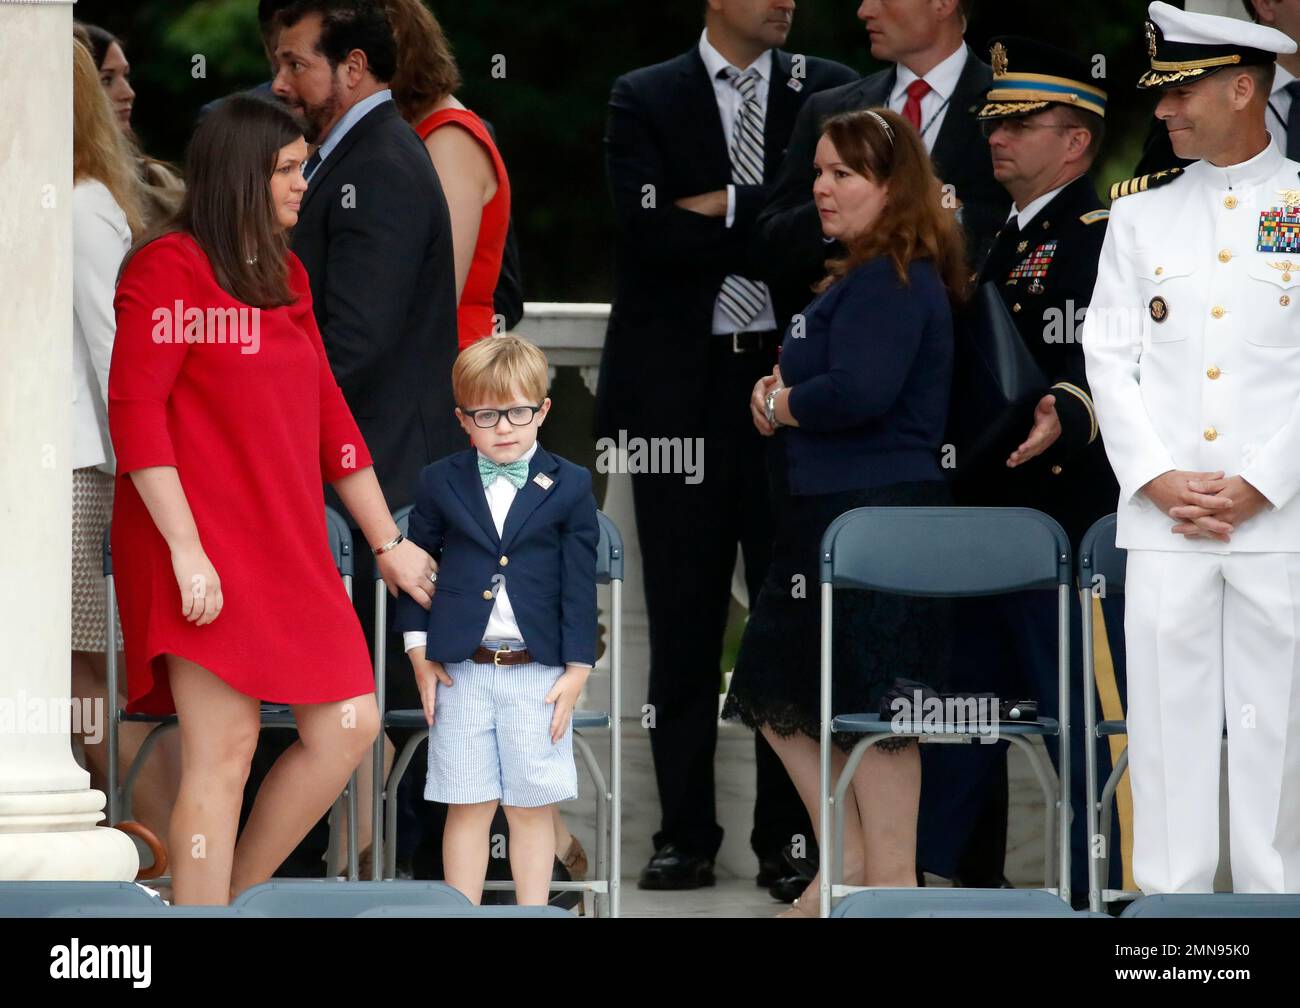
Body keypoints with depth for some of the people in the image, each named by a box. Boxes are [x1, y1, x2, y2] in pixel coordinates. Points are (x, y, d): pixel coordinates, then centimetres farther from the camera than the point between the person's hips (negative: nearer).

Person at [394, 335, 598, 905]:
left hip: (537, 671, -1)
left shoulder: (569, 487, 1)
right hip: (461, 667, 1)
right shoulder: (441, 483, 4)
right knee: (468, 808, 4)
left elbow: (580, 584, 2)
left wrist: (577, 670, -2)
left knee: (532, 807, 4)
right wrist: (419, 653, 4)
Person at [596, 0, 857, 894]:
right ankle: (687, 834, 10)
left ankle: (791, 837, 6)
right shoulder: (645, 101, 5)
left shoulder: (829, 92, 8)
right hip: (681, 387, 0)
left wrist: (725, 209, -11)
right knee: (684, 624, 4)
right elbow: (652, 230, -9)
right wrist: (773, 227, -11)